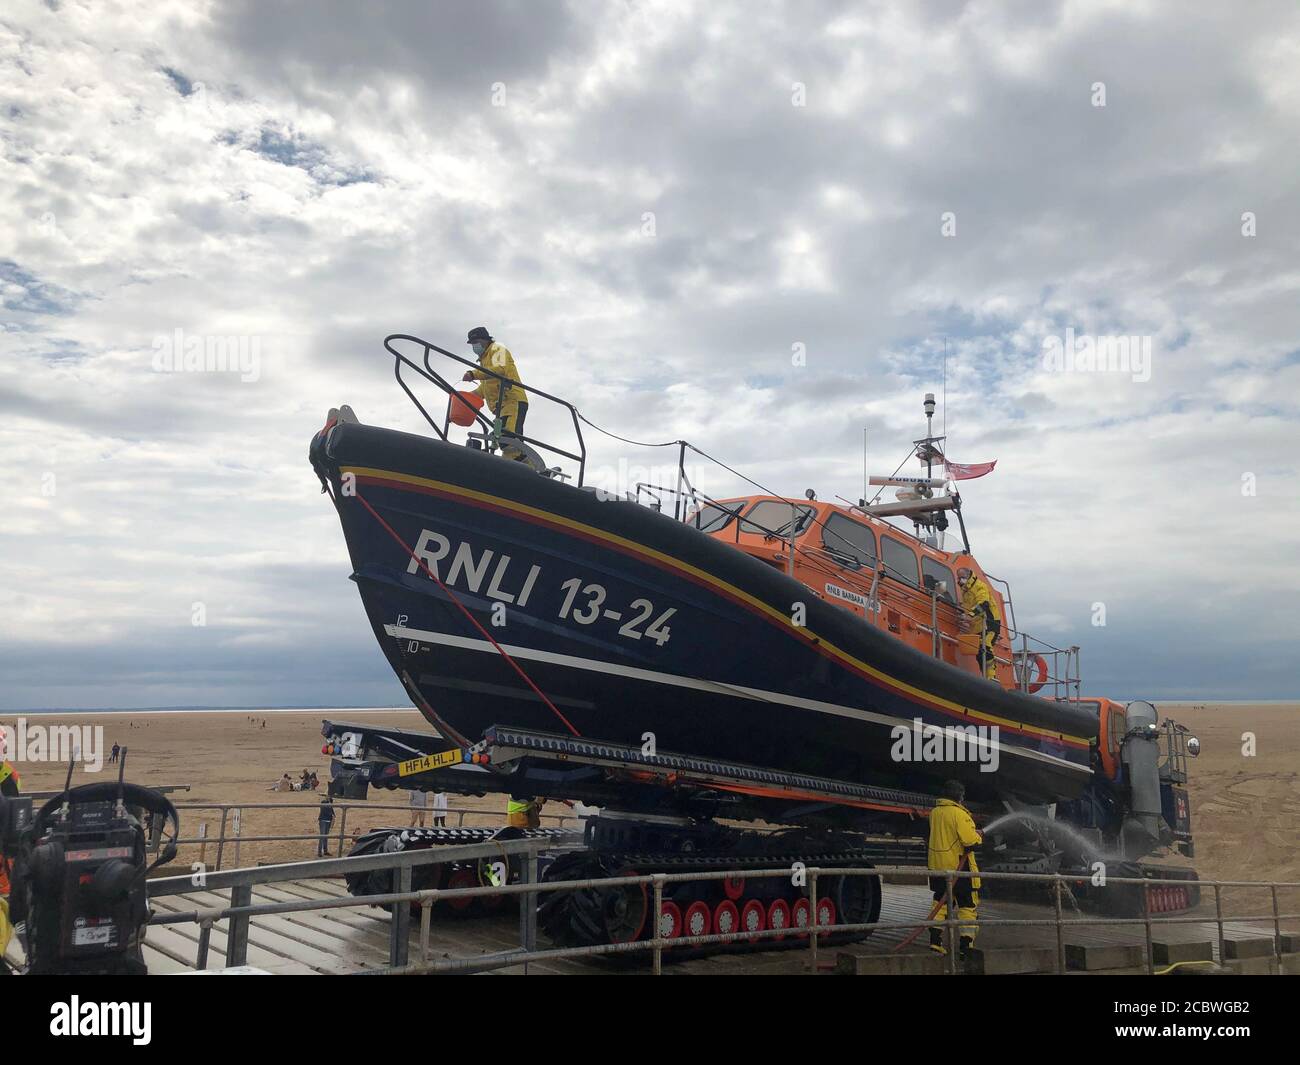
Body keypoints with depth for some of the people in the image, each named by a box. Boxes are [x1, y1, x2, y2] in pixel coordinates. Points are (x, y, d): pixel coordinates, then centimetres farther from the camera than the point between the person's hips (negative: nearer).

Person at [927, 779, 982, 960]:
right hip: (958, 866, -7)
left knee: (941, 902, 16)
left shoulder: (934, 812, 8)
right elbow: (970, 841, -22)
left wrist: (972, 832, 21)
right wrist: (978, 837, 0)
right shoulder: (958, 813, -16)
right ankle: (966, 945, 3)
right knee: (968, 905, 5)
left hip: (937, 864, 7)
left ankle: (935, 940, 11)